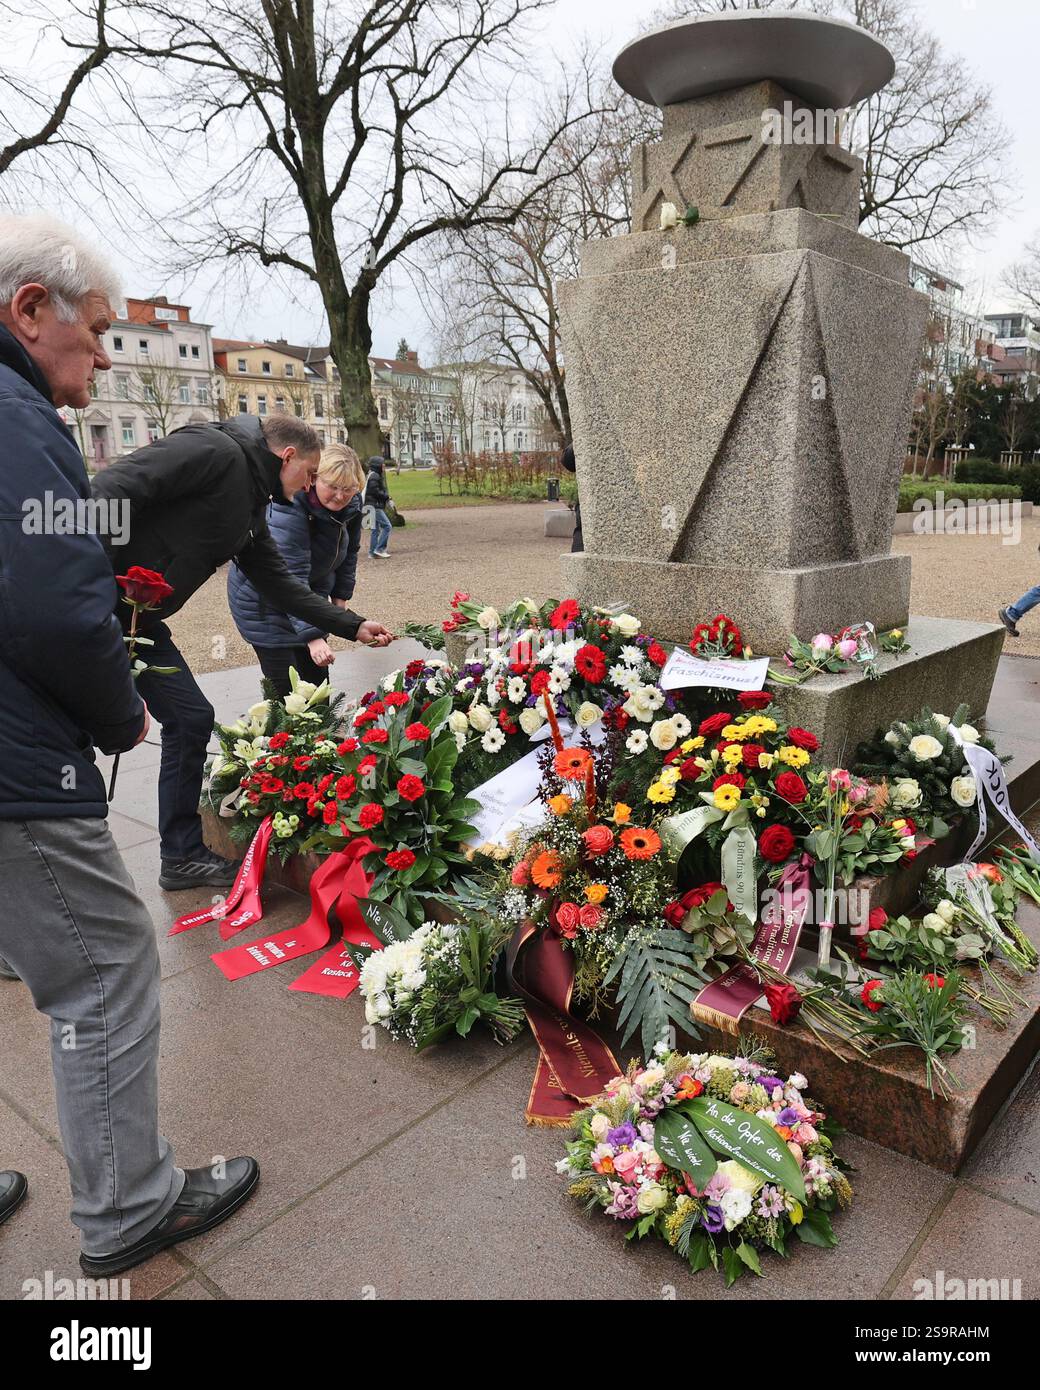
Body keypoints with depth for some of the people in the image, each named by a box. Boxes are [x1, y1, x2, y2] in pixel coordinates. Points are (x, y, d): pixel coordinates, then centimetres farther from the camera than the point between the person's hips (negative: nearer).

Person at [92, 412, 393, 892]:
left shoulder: (250, 508, 16)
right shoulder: (216, 451, -12)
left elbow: (279, 584, 22)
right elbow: (115, 487, -21)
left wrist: (352, 626, 22)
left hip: (139, 620, 10)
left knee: (190, 719, 10)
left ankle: (182, 857, 20)